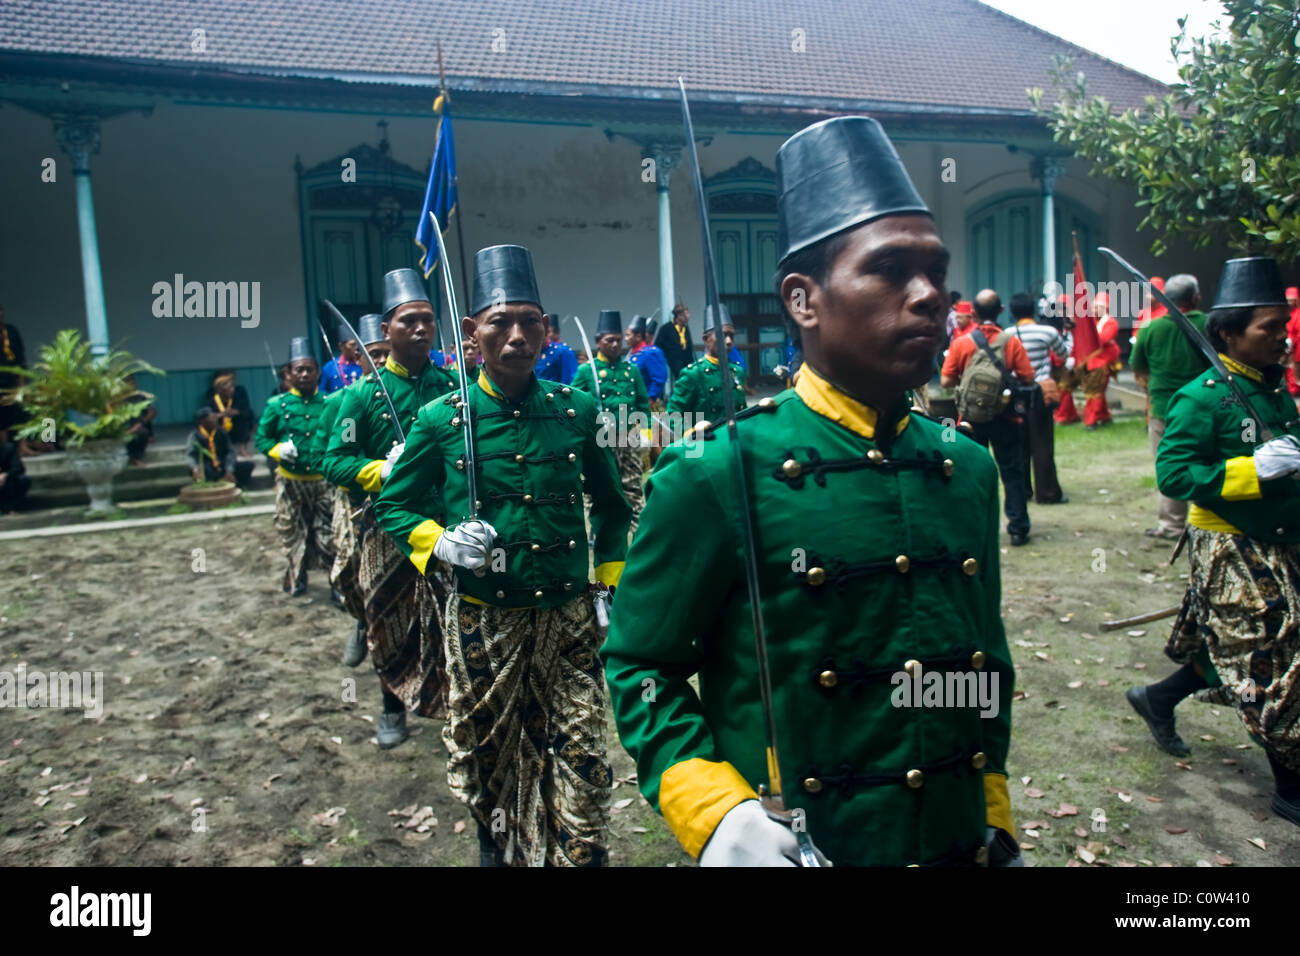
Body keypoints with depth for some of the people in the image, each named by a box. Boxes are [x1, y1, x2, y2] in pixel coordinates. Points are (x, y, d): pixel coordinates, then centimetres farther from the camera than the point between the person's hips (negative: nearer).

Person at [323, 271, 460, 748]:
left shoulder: (453, 385, 3)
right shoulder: (364, 393, -2)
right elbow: (335, 462, -4)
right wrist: (382, 470, -21)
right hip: (388, 526, 0)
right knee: (389, 620, 12)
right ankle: (394, 707, 34)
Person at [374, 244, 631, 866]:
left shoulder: (577, 410, 0)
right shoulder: (442, 419, -4)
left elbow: (611, 507, 12)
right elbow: (394, 504, 6)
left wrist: (611, 588, 6)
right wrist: (440, 543, -13)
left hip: (569, 618, 0)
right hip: (483, 622, 0)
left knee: (581, 767, 1)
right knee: (487, 757, 18)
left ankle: (583, 858, 24)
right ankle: (495, 849, 45)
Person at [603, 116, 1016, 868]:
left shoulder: (969, 469, 0)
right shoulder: (714, 478, -17)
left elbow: (988, 658, 10)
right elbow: (639, 665, -10)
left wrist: (995, 817, 13)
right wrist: (714, 812, -21)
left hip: (958, 845, 5)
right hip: (795, 846, -4)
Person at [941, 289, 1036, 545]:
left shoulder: (961, 343, -8)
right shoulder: (1011, 341, -8)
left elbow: (946, 381, -8)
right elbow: (1028, 378, -8)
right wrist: (1007, 379, 11)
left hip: (972, 417, 0)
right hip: (1005, 417, 0)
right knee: (1012, 472, 8)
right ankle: (1018, 528, 10)